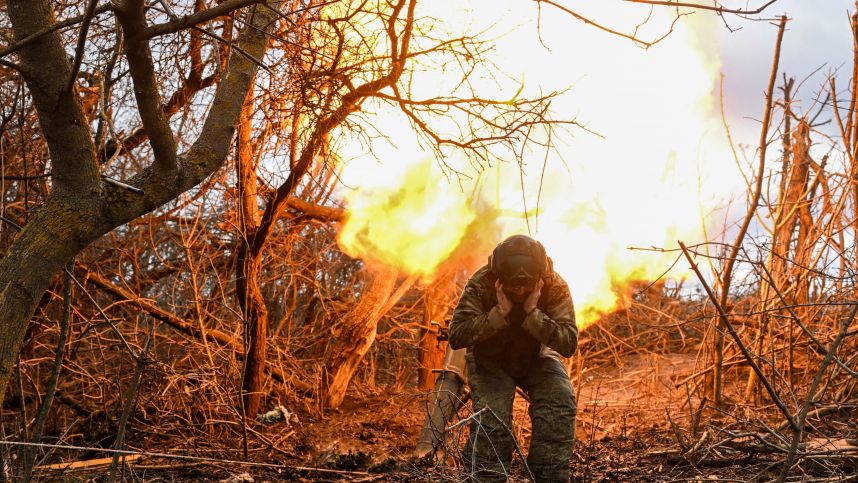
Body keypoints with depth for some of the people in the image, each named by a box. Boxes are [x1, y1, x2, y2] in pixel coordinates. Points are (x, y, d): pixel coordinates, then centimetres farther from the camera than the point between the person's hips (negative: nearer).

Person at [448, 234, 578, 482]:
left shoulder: (556, 287, -20)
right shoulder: (480, 284, -23)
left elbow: (569, 344, -26)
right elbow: (456, 336, -28)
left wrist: (533, 313, -37)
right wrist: (500, 313, -36)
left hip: (536, 357, 1)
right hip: (490, 360, -1)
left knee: (560, 398, -25)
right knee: (491, 415, -26)